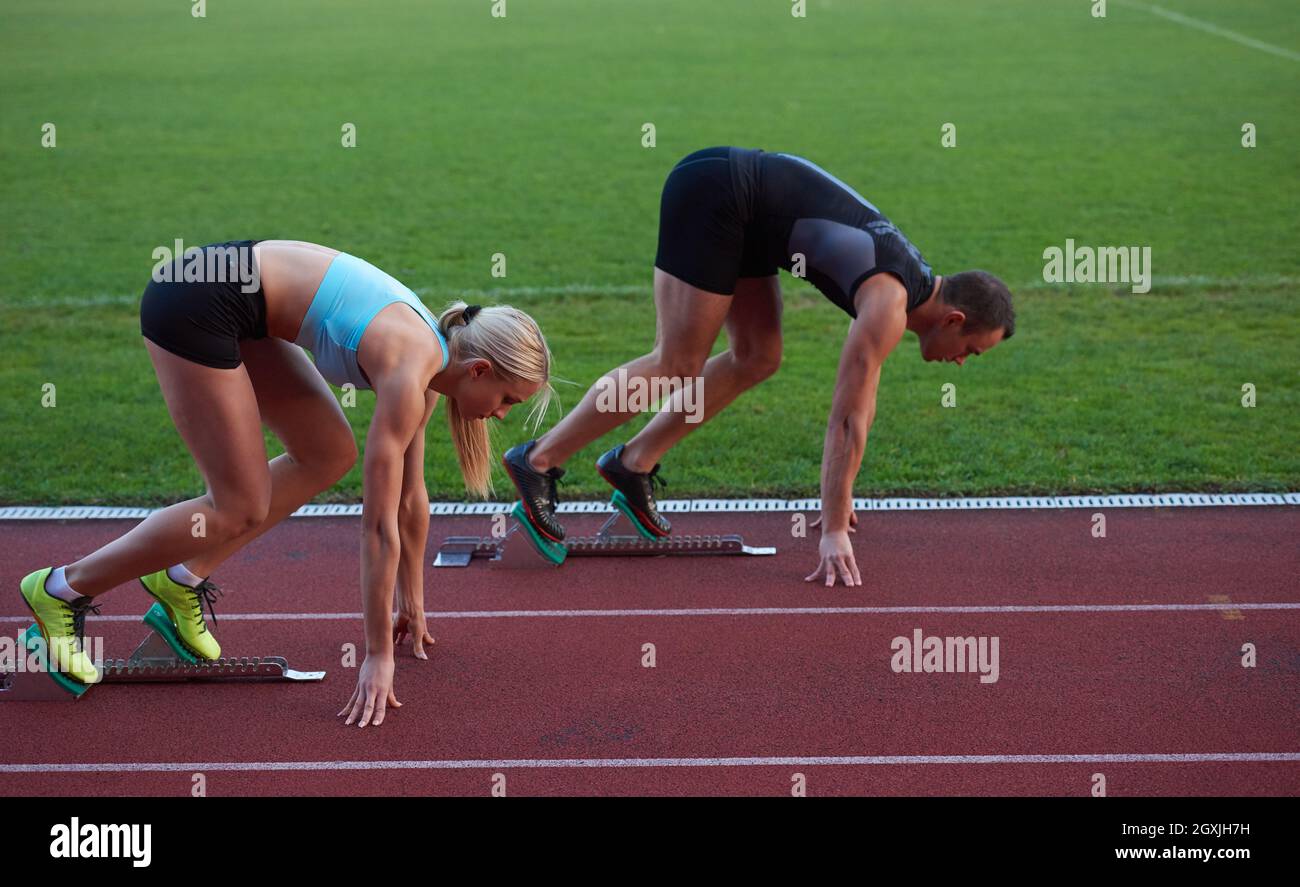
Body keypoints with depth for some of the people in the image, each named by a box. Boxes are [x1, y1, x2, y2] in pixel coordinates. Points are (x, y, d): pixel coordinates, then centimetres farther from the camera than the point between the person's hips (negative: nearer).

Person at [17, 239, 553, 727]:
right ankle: (63, 589, 6)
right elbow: (379, 526, -18)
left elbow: (410, 497, 17)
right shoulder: (409, 374, -19)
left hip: (229, 282, 9)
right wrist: (378, 656, -13)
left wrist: (412, 606, 24)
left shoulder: (428, 358, 6)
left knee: (328, 455, 9)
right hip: (195, 307, -9)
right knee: (241, 509, -4)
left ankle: (183, 579, 14)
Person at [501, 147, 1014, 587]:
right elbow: (848, 419, -20)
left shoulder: (904, 279, 11)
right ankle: (538, 462, -3)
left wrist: (838, 494, 24)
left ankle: (633, 464, 13)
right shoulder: (890, 303, -17)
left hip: (739, 204, 9)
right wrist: (834, 532, -19)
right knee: (677, 367, -8)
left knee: (757, 360, 9)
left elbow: (862, 397, 20)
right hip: (713, 192, -9)